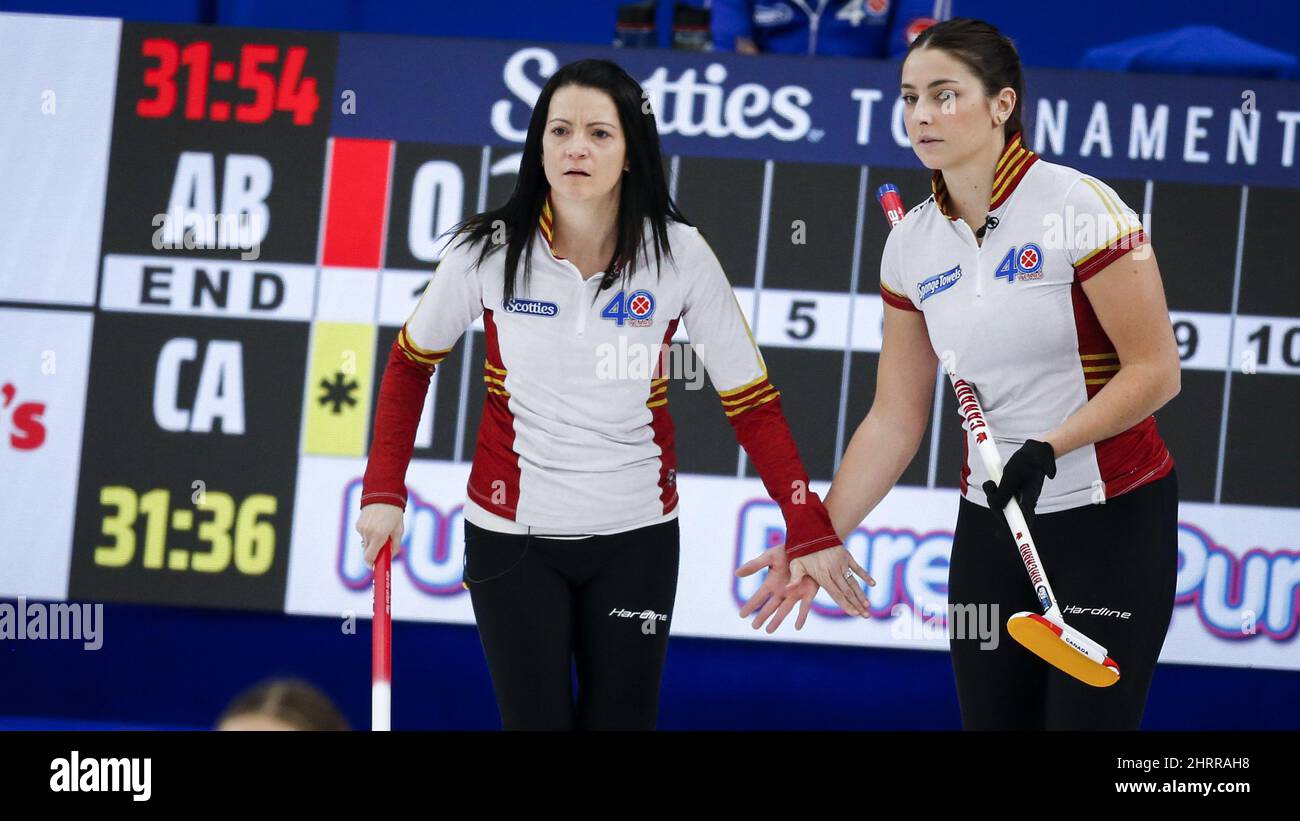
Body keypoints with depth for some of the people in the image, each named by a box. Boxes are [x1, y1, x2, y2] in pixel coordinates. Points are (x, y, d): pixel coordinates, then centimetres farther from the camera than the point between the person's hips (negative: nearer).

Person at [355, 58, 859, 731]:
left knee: (622, 720, 6)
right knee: (536, 721, 0)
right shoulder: (489, 251, -10)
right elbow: (412, 361, 5)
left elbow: (750, 401, -6)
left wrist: (808, 529, -15)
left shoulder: (680, 256, -11)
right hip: (511, 535, 0)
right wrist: (383, 491, -3)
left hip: (636, 537, 0)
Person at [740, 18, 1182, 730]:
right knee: (991, 717, 4)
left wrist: (1045, 448, -23)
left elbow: (1155, 371, -13)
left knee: (1085, 717, -8)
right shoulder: (911, 245, 2)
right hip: (992, 520, 5)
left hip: (1113, 518, -5)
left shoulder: (1081, 206, -14)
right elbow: (893, 422, 6)